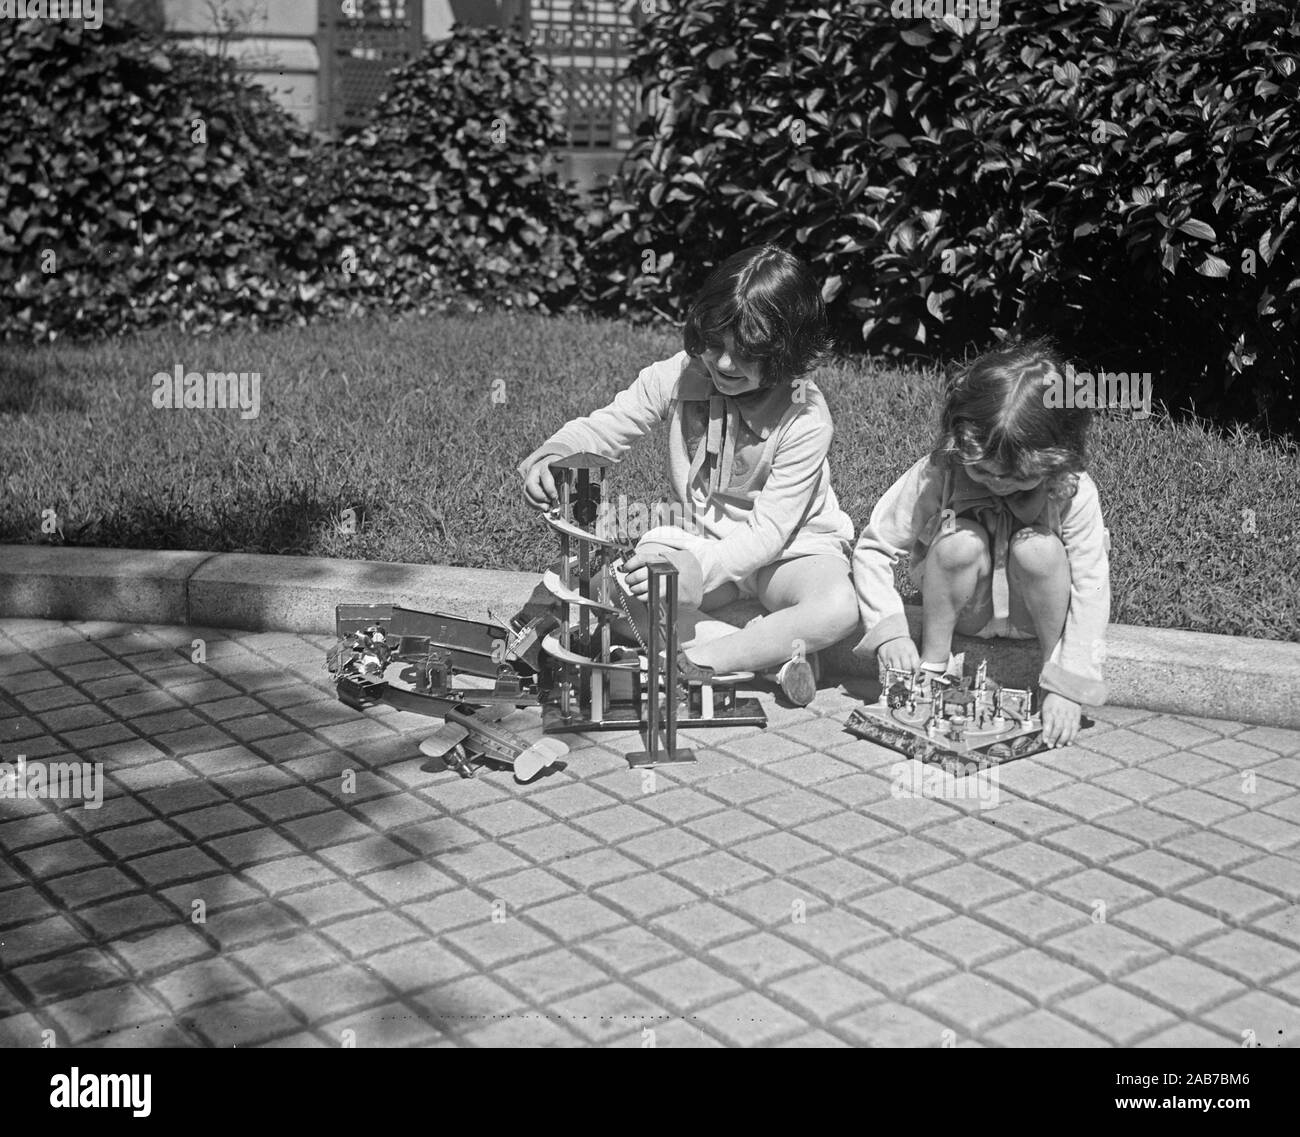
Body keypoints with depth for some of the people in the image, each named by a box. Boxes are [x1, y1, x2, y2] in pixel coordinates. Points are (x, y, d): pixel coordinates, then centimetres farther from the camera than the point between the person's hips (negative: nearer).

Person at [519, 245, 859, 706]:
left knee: (837, 610, -36)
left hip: (789, 548, -3)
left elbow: (768, 529, -26)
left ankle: (690, 660, -30)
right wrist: (549, 457, -29)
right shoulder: (678, 377, -12)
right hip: (699, 541, 4)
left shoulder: (805, 419, -24)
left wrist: (701, 568, -43)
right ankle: (771, 646, -24)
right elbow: (601, 428, -6)